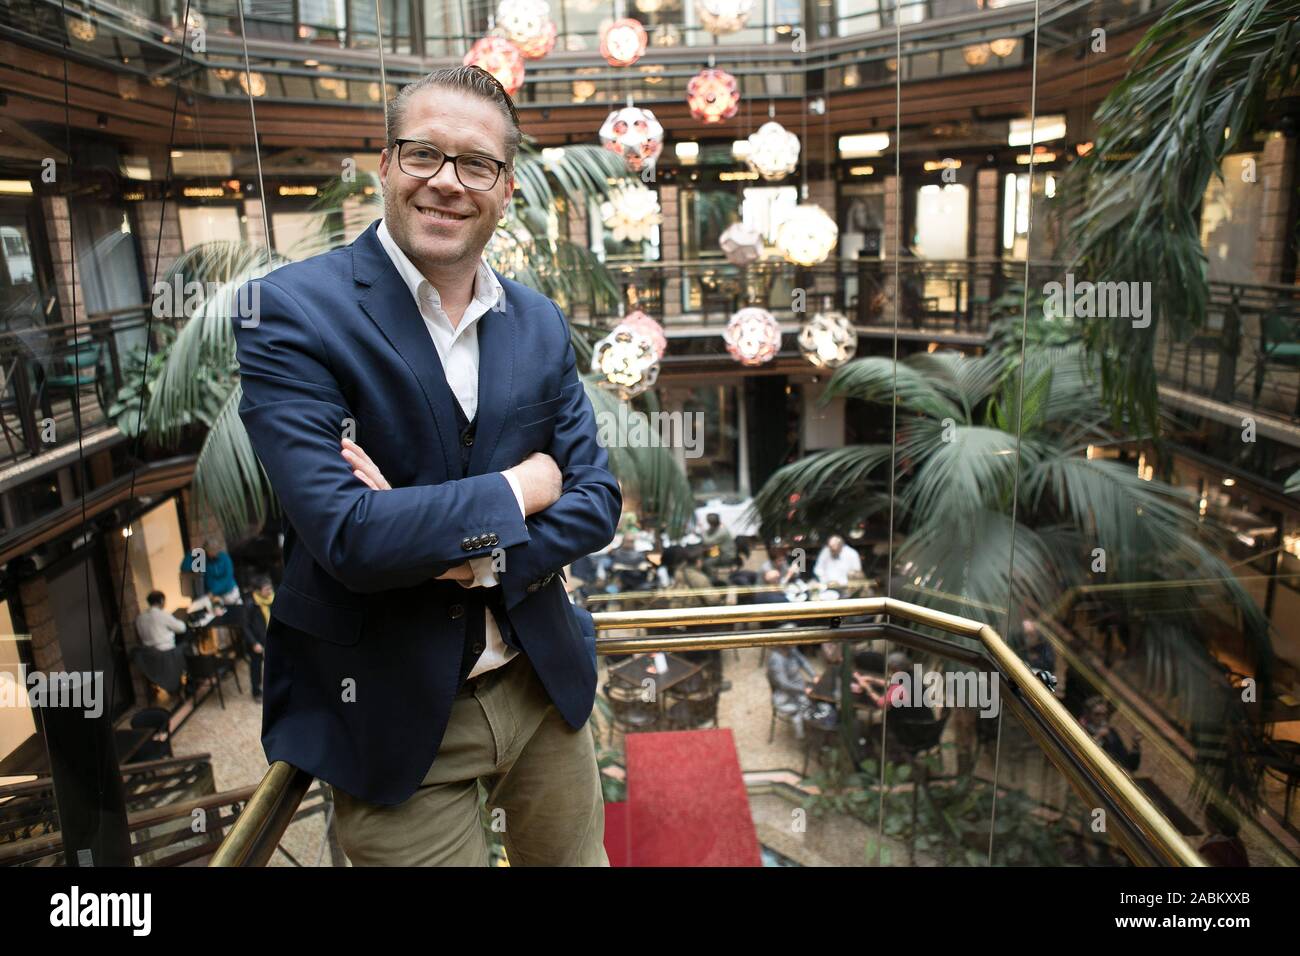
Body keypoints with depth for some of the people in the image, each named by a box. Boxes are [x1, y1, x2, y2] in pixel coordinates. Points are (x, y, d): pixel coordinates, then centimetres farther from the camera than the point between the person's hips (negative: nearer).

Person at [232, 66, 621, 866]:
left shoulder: (541, 323, 2)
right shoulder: (289, 313, -14)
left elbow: (597, 499, 0)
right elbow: (346, 535, -24)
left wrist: (473, 551, -17)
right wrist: (515, 491, -13)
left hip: (545, 685, 5)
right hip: (391, 717, -4)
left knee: (574, 856, 22)